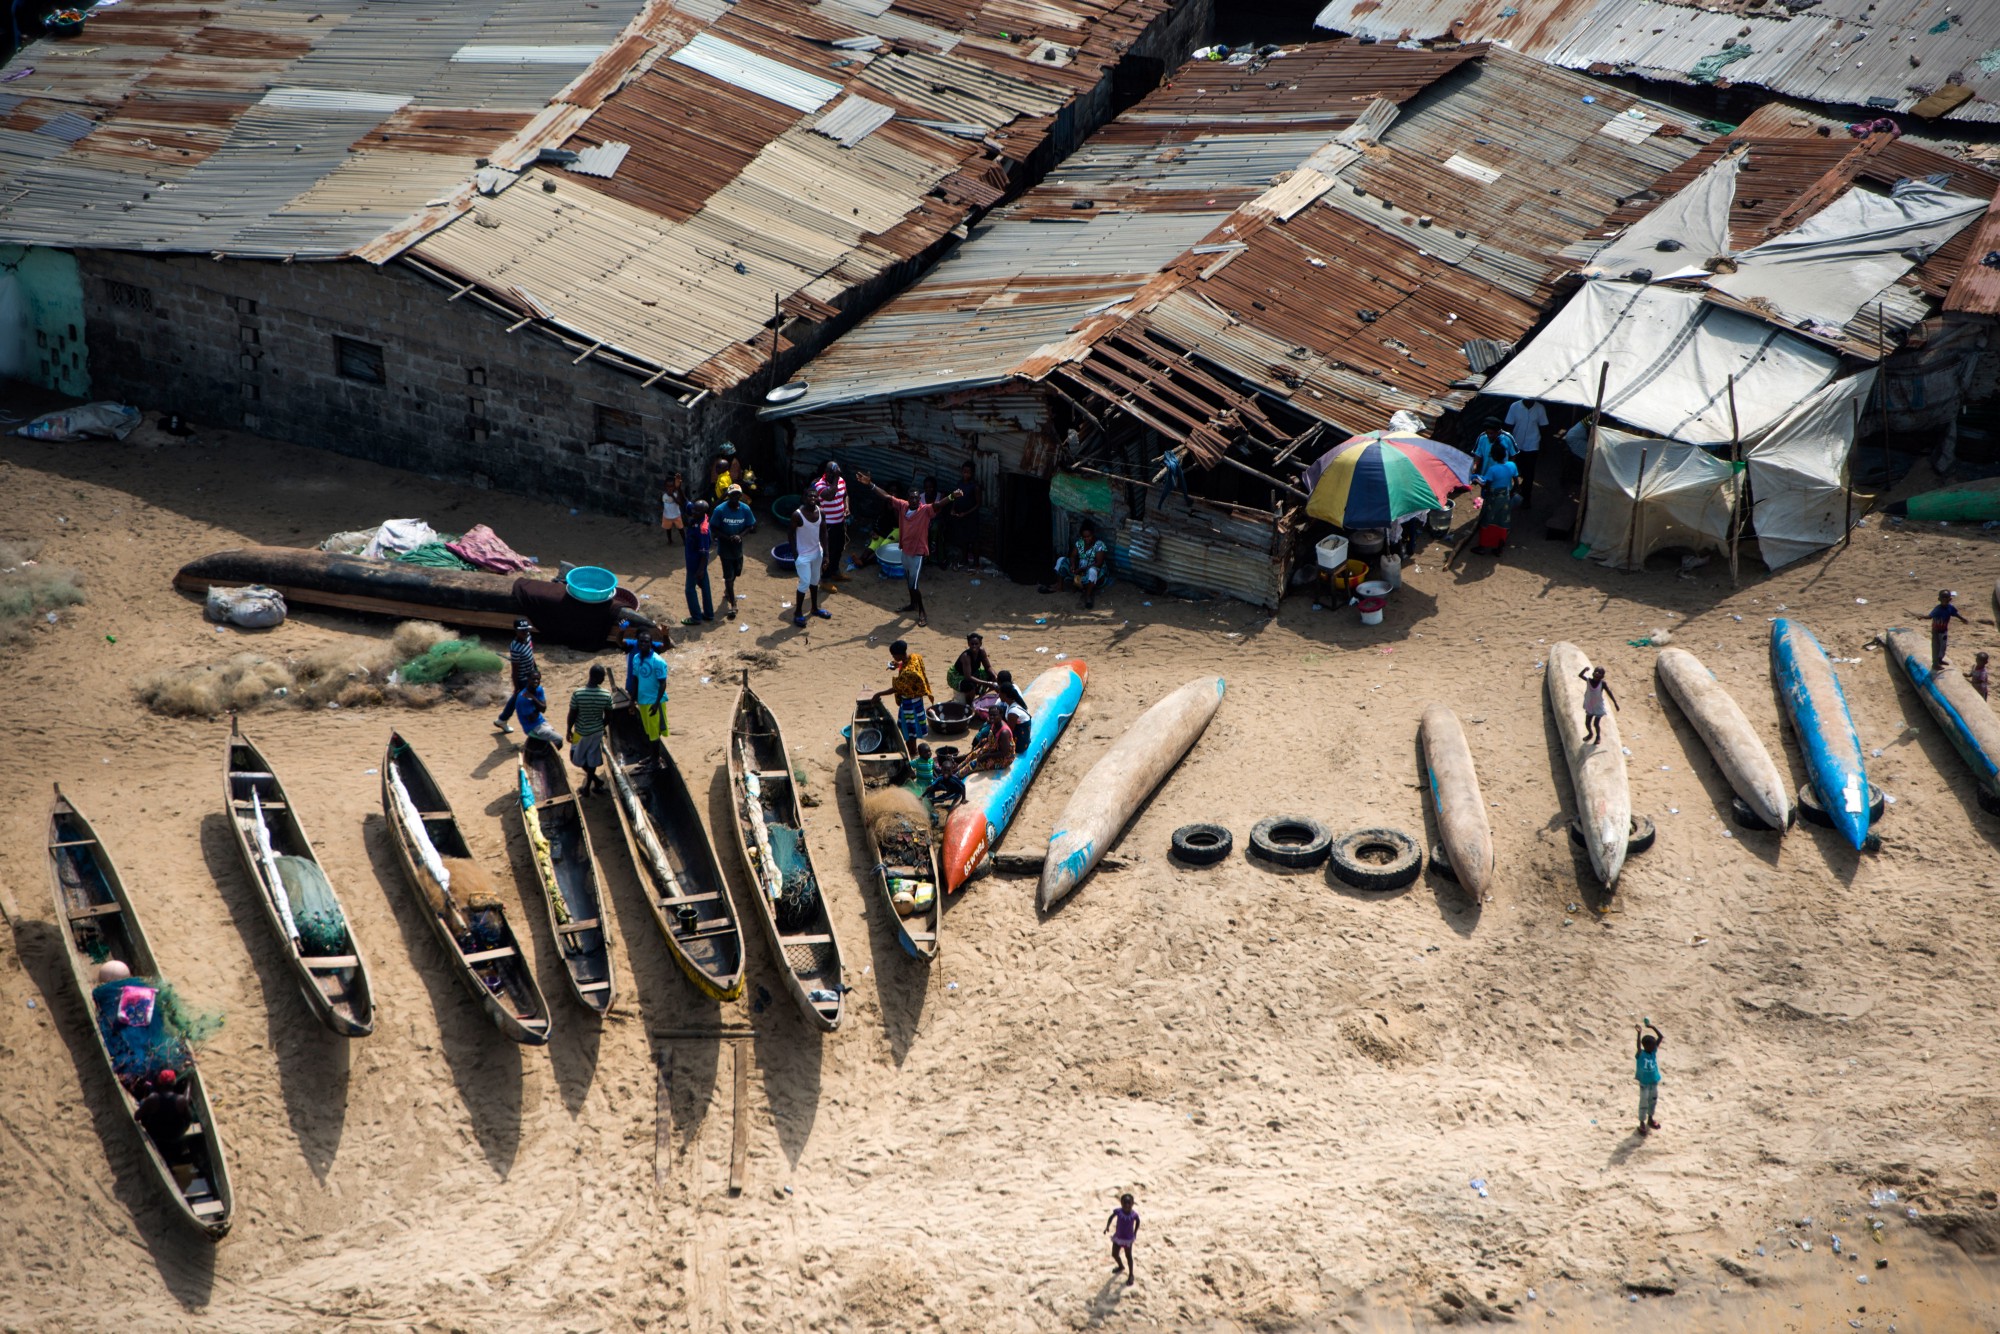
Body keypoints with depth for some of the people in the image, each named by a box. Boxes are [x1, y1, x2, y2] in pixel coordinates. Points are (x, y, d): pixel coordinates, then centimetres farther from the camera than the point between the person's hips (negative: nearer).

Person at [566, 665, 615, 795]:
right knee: (592, 759, 20)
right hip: (597, 731, 3)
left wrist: (569, 730, 1)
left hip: (581, 732, -3)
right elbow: (608, 715, -5)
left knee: (576, 757, 20)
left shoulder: (577, 693, -25)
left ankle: (595, 780, 17)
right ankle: (588, 786, 32)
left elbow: (572, 715, -16)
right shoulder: (606, 694, -18)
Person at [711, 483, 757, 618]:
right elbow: (713, 529, -14)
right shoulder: (720, 510, -20)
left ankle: (728, 592, 50)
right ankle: (732, 603, 5)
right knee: (729, 576, -3)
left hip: (738, 547, 4)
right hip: (725, 547, -4)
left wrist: (740, 536, -22)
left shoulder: (745, 509, -10)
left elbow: (750, 527, -2)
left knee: (735, 573, 22)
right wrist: (728, 538, -27)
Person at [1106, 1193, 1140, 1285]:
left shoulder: (1134, 1214, -21)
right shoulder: (1118, 1211, -19)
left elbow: (1138, 1221, -1)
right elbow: (1111, 1217, -3)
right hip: (1118, 1237, 3)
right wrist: (1107, 1226, -18)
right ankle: (1121, 1266, 50)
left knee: (1128, 1256, 6)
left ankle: (1131, 1275, 23)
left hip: (1128, 1239, -3)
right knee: (1114, 1254, 19)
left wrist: (1135, 1233, 5)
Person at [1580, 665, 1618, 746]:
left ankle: (1598, 737, 25)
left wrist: (1615, 702, -17)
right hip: (1589, 707, 3)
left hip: (1598, 707, -3)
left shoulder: (1602, 683, -18)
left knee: (1596, 724, -3)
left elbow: (1609, 693, -14)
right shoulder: (1588, 680, -12)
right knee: (1587, 723, 13)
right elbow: (1580, 675, -22)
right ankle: (1590, 734, 43)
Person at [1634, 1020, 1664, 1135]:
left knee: (1653, 1101, 20)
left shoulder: (1654, 1051, -6)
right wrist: (1639, 1033, -55)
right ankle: (1642, 1124, 13)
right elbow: (1638, 1045, -41)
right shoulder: (1640, 1053, -20)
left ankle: (1650, 1119, 39)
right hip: (1644, 1083, -6)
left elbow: (1661, 1037, -11)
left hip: (1654, 1082, 6)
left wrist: (1652, 1027, -22)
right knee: (1644, 1103, 2)